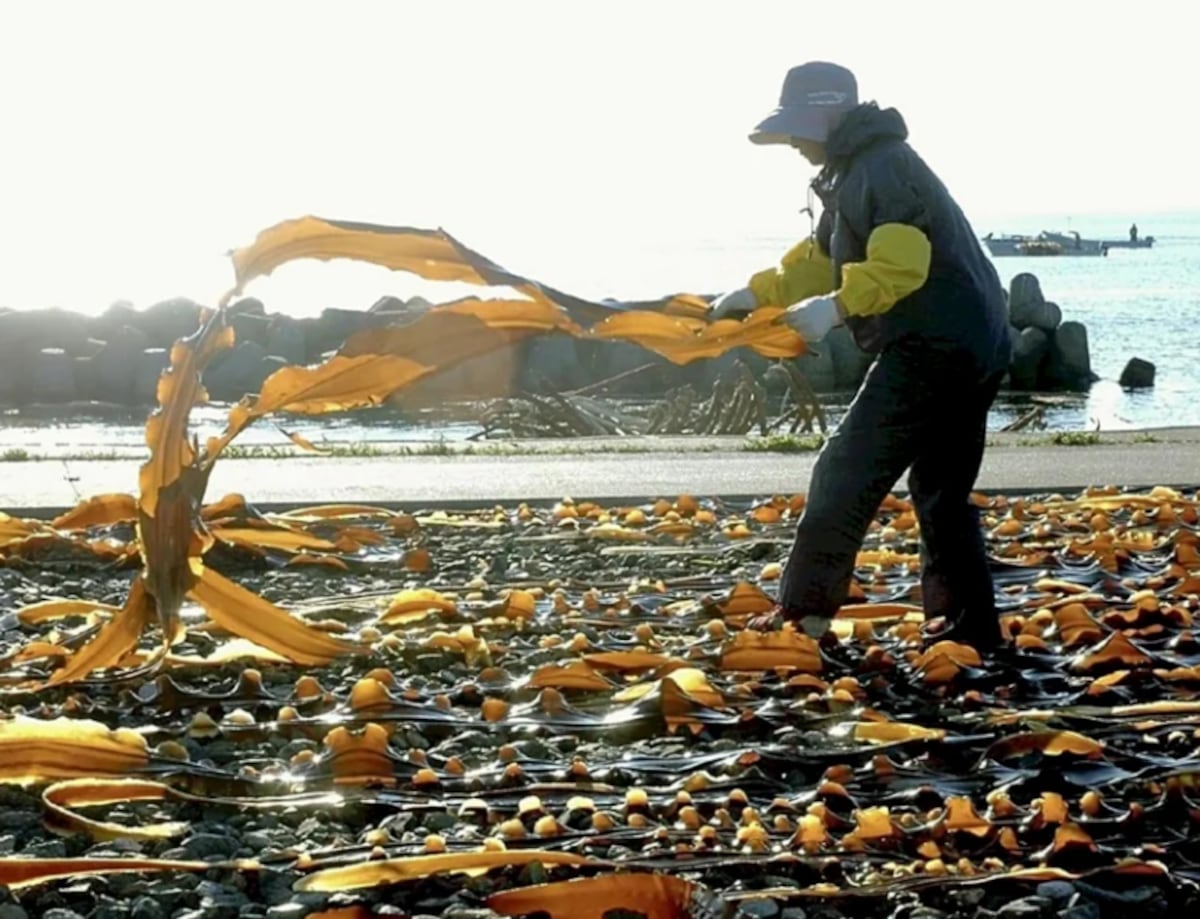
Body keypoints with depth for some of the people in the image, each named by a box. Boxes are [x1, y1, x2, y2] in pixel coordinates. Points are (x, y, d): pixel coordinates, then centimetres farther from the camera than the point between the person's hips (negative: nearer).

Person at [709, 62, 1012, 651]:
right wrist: (757, 293, 16)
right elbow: (821, 261, 26)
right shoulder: (856, 171, 20)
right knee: (941, 489, 15)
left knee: (846, 473, -7)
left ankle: (804, 612, -4)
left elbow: (900, 264, -25)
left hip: (930, 348, -11)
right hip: (973, 349, 11)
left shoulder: (883, 166, -13)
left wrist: (836, 307, -31)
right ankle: (968, 623, 17)